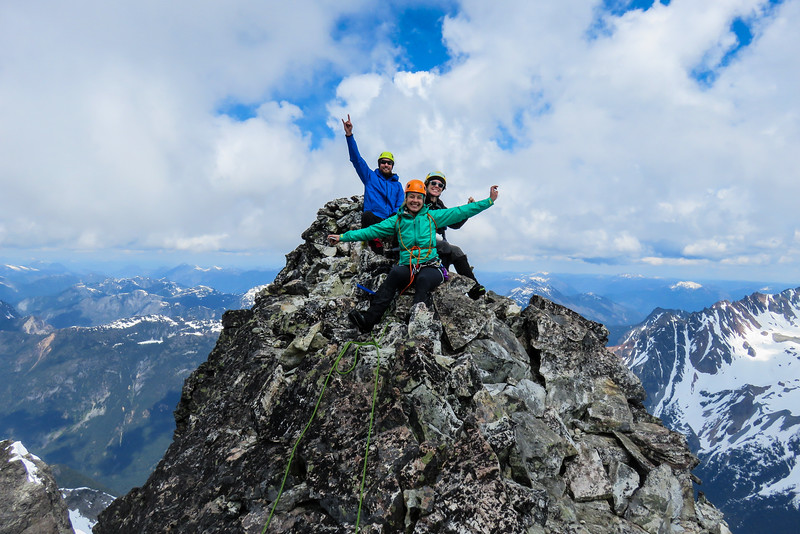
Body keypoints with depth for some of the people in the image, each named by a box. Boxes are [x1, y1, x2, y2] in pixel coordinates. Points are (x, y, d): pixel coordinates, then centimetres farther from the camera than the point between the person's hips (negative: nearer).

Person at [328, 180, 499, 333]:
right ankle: (369, 319, -40)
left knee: (424, 279, -36)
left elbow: (461, 212, 12)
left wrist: (489, 200, 9)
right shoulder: (397, 220, 16)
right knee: (396, 272, -33)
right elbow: (372, 231, 12)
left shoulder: (433, 216, 14)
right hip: (407, 267, 1)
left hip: (431, 266, 0)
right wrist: (344, 237, 6)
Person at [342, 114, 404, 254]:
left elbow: (401, 206, 15)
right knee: (367, 215, -36)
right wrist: (349, 135, 0)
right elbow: (356, 158, 11)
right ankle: (375, 243, -32)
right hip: (373, 220, -2)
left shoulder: (397, 185, 26)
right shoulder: (370, 177, 21)